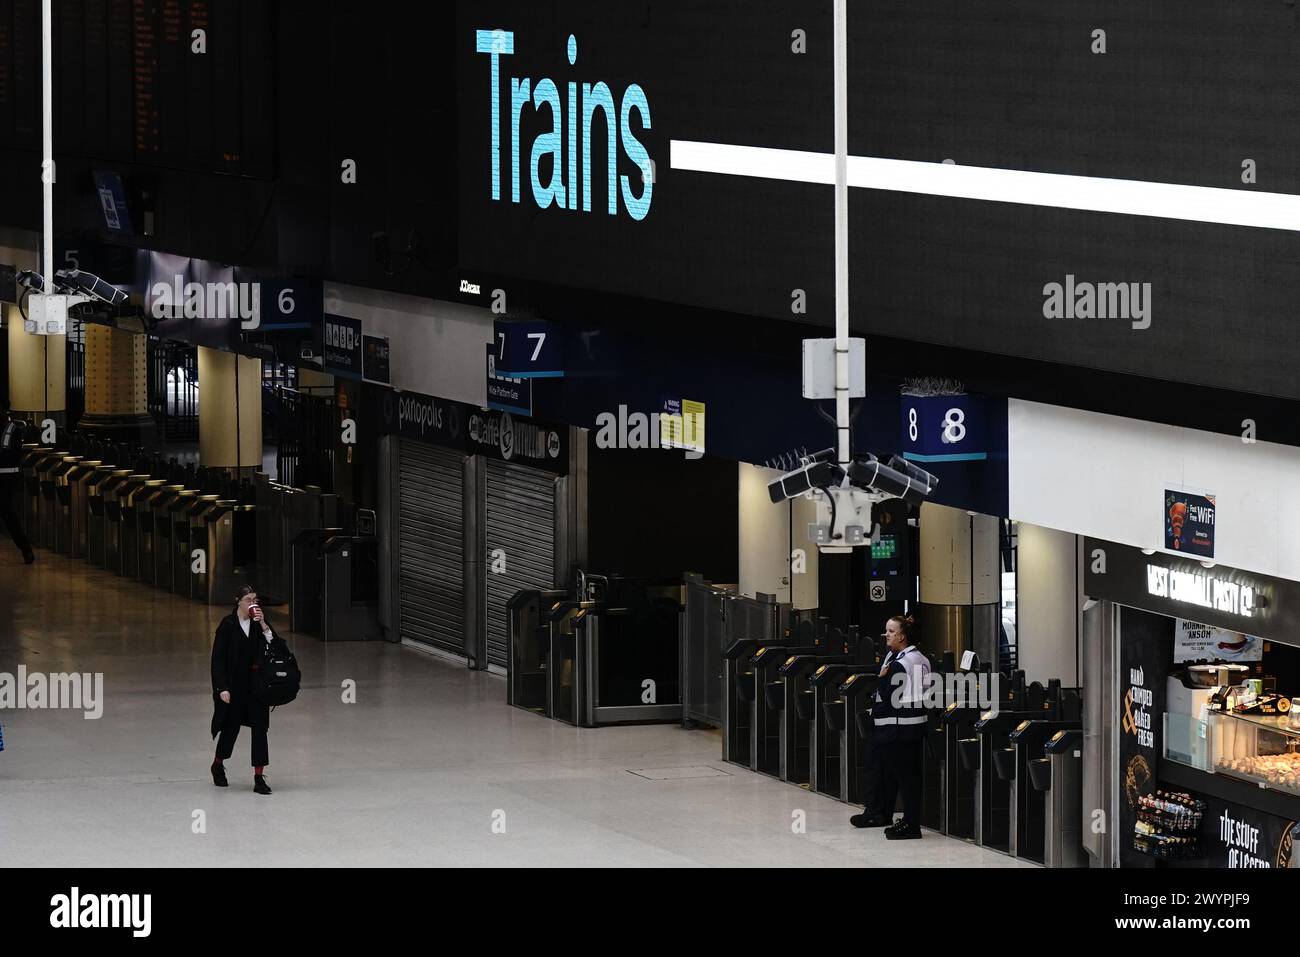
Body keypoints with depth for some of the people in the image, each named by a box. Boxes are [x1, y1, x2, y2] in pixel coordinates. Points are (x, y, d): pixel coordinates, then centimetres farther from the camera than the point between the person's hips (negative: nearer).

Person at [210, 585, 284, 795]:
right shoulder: (228, 624, -7)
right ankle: (218, 765, 37)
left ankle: (259, 777, -2)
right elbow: (218, 658, -8)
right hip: (234, 685, -2)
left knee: (259, 728, -4)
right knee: (231, 727, 10)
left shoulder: (260, 622, 3)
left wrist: (263, 625, -17)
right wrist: (222, 688, -13)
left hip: (257, 683, 2)